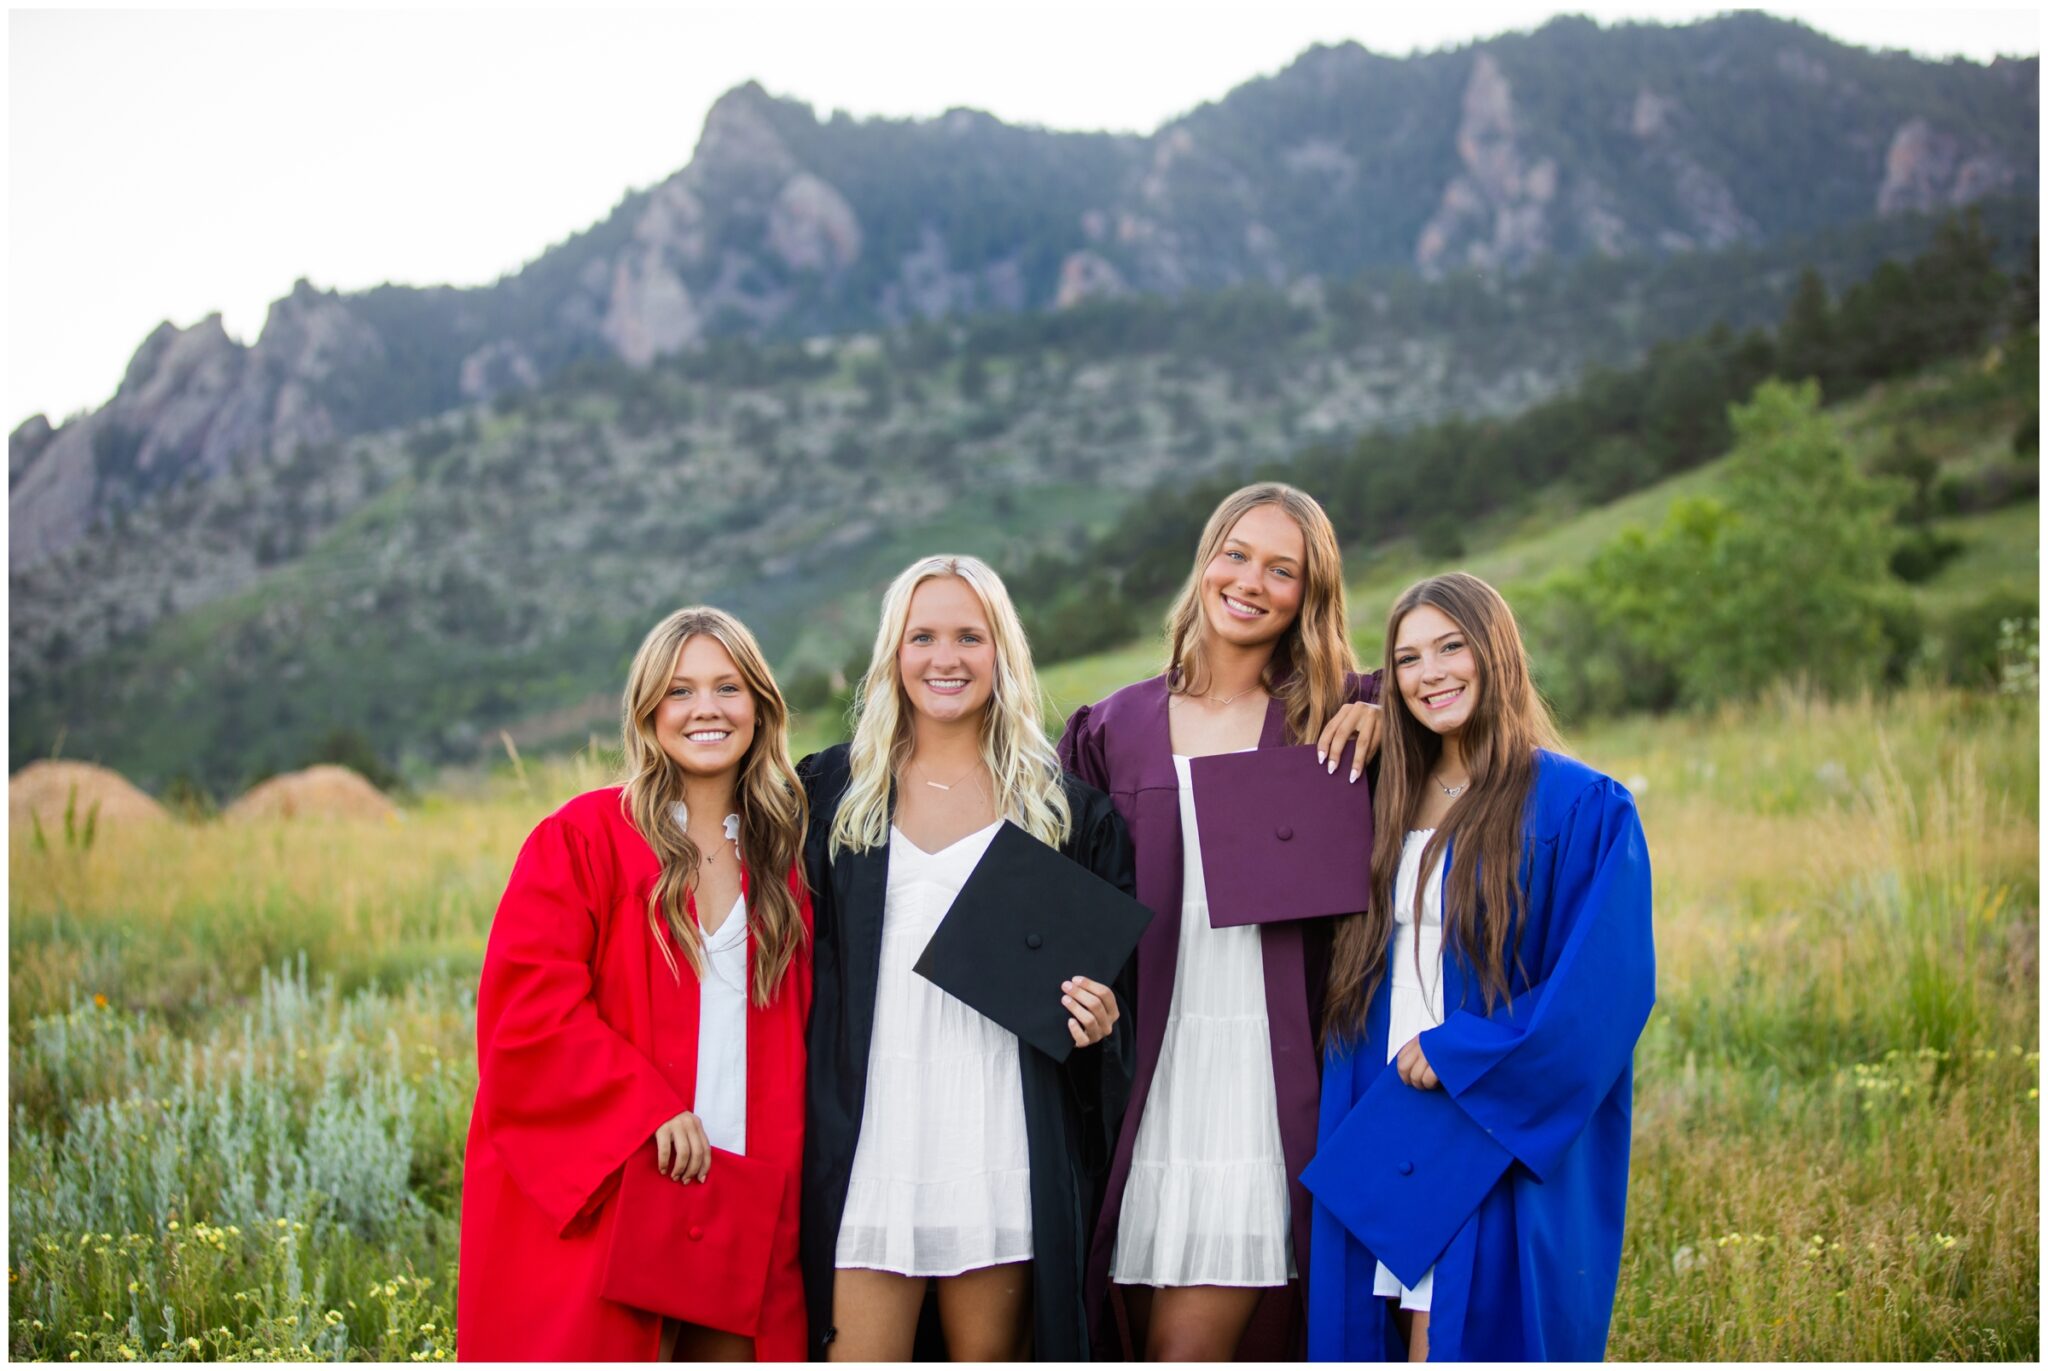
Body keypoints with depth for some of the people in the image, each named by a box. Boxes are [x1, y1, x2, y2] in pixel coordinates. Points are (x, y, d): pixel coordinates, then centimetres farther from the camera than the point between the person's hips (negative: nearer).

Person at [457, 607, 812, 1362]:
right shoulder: (583, 838, -2)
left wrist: (784, 1175, 4)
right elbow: (525, 1007, -11)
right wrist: (646, 1110, -17)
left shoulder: (780, 856, 12)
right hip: (603, 1203, -4)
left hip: (743, 1210, 4)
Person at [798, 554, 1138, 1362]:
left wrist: (1099, 1015, -8)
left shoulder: (1064, 808, 10)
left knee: (990, 1353, 5)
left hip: (1005, 1161, 0)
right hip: (870, 1150, 0)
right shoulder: (835, 790, 10)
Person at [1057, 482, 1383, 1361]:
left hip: (1272, 1080, -2)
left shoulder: (1333, 721, 7)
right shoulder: (1114, 729, 11)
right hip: (1152, 1079, 2)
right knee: (1152, 1343, 3)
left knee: (1188, 1350, -7)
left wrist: (1385, 723, -5)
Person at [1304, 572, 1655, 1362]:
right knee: (1405, 1337, 6)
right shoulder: (1392, 806, 13)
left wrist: (1455, 1053, -14)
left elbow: (1606, 987, -13)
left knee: (1463, 1337, -6)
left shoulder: (1581, 809, -5)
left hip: (1499, 1141, -5)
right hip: (1384, 1139, 6)